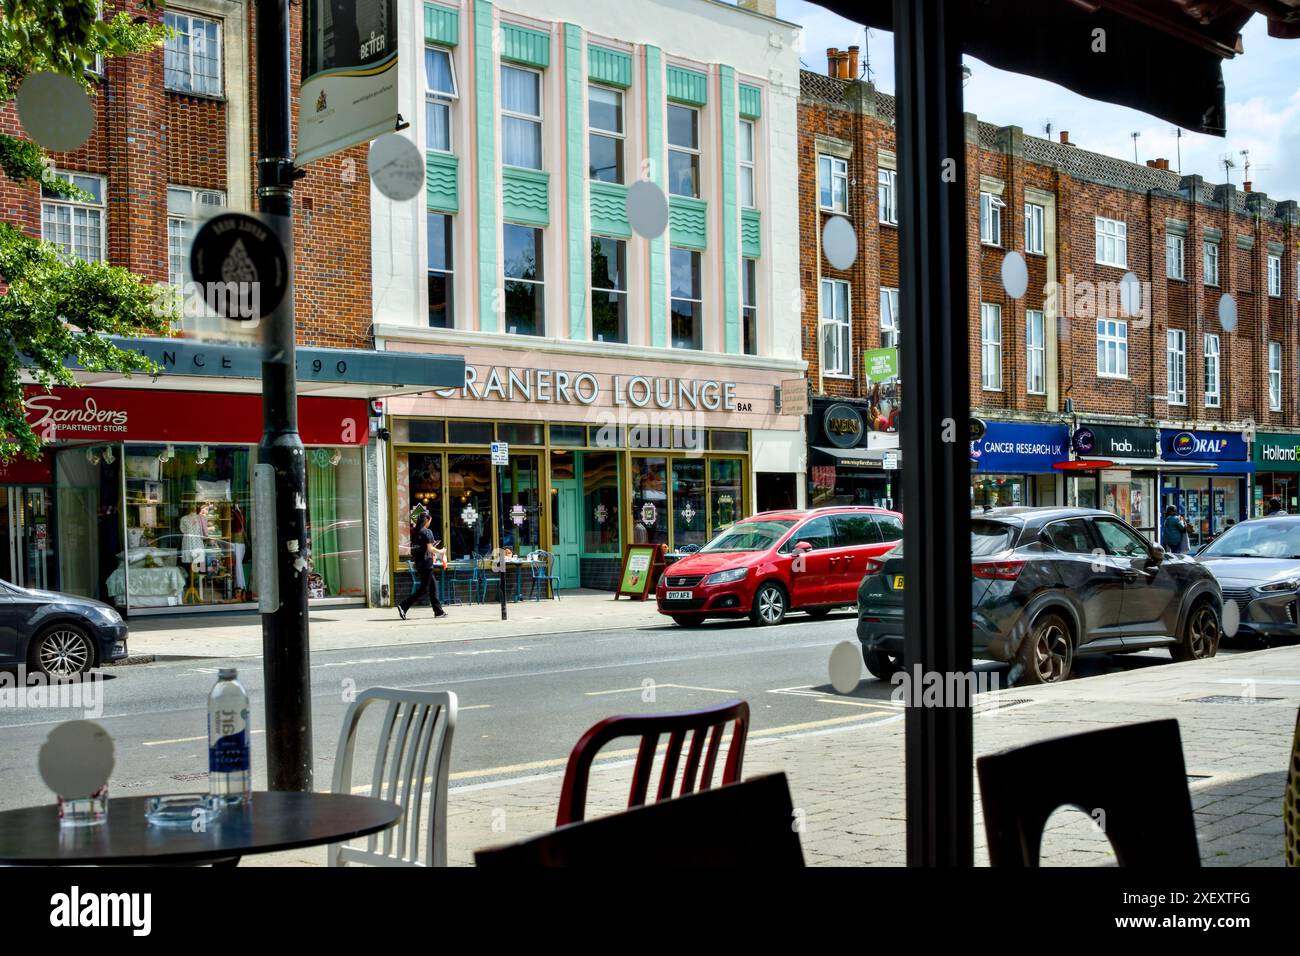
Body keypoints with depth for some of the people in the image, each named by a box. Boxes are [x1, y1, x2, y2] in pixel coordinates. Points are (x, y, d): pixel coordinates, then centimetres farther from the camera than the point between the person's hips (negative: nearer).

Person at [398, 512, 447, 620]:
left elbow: (412, 548, 13)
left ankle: (438, 611, 15)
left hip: (418, 563, 8)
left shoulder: (415, 532, 10)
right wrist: (440, 551, 0)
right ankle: (404, 606, -13)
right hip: (426, 563, -8)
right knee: (424, 589, -4)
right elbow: (430, 549, -18)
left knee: (433, 587, 13)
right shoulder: (427, 532, -13)